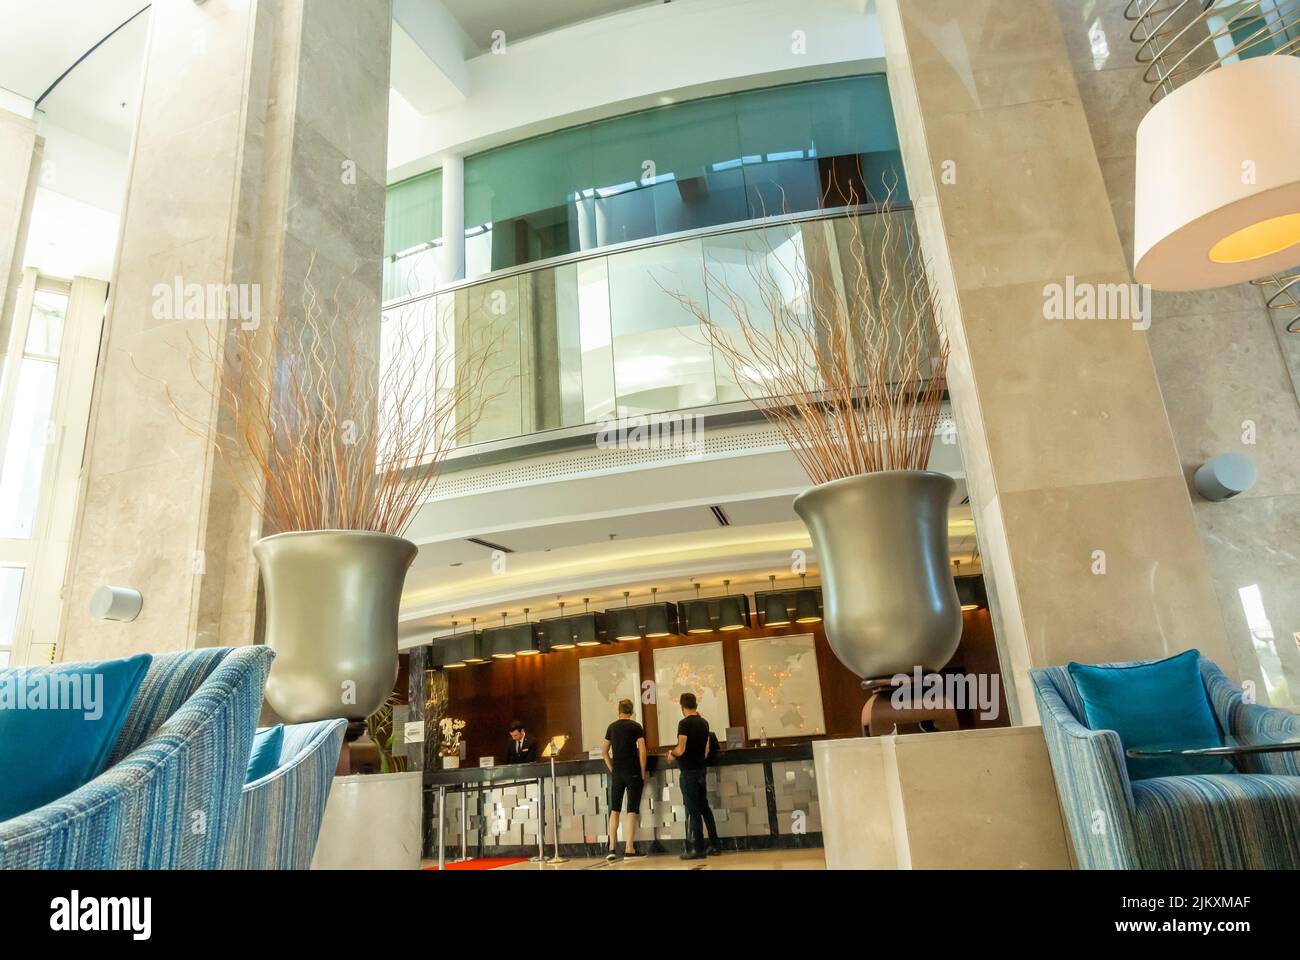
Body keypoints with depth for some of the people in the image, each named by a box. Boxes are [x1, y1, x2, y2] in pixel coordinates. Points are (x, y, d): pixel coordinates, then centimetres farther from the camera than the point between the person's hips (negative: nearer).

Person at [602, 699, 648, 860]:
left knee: (614, 810, 10)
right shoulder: (636, 727, -3)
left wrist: (612, 769, 14)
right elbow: (642, 751, -9)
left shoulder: (612, 727, 8)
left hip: (617, 773, 3)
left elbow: (605, 752, 11)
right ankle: (629, 849, -1)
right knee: (632, 811, 0)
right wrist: (643, 773, -3)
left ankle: (612, 848, 8)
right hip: (633, 773, -3)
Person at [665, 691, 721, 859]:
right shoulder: (704, 722, 8)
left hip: (689, 771, -7)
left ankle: (698, 849, 1)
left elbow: (681, 750, -18)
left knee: (693, 810, -2)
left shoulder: (684, 723, -15)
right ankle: (715, 845, 18)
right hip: (702, 769, 7)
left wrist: (672, 754, 1)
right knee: (704, 807, 15)